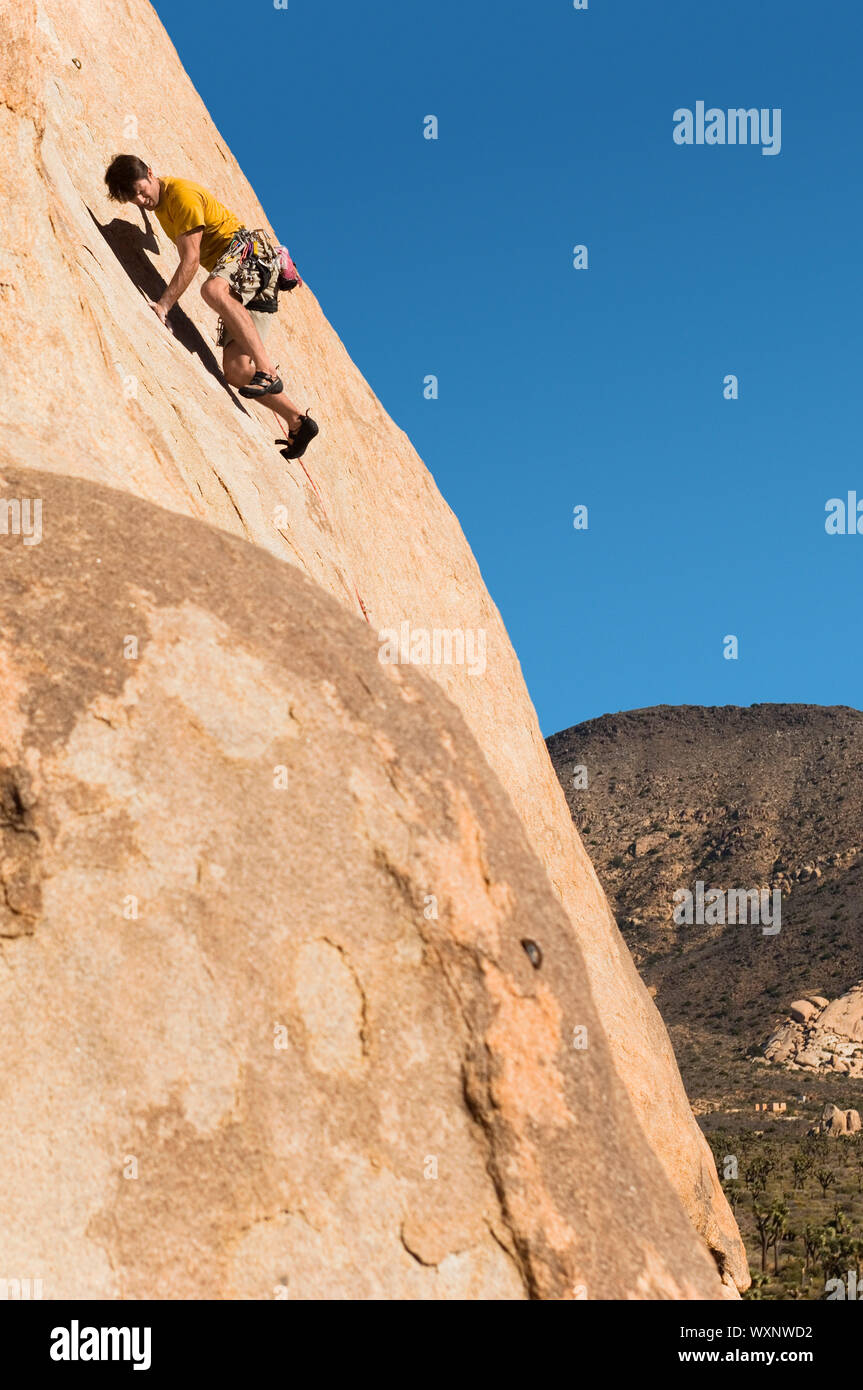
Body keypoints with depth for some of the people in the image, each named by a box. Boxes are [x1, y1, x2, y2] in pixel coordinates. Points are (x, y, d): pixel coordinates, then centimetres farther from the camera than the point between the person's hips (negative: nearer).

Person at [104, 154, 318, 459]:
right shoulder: (159, 200, 15)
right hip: (241, 285, 9)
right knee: (235, 370, -6)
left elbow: (190, 260, -18)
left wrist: (163, 305, -24)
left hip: (251, 251, -9)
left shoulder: (182, 194, -12)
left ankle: (268, 370, -48)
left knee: (213, 289, -42)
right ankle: (298, 422, 1)